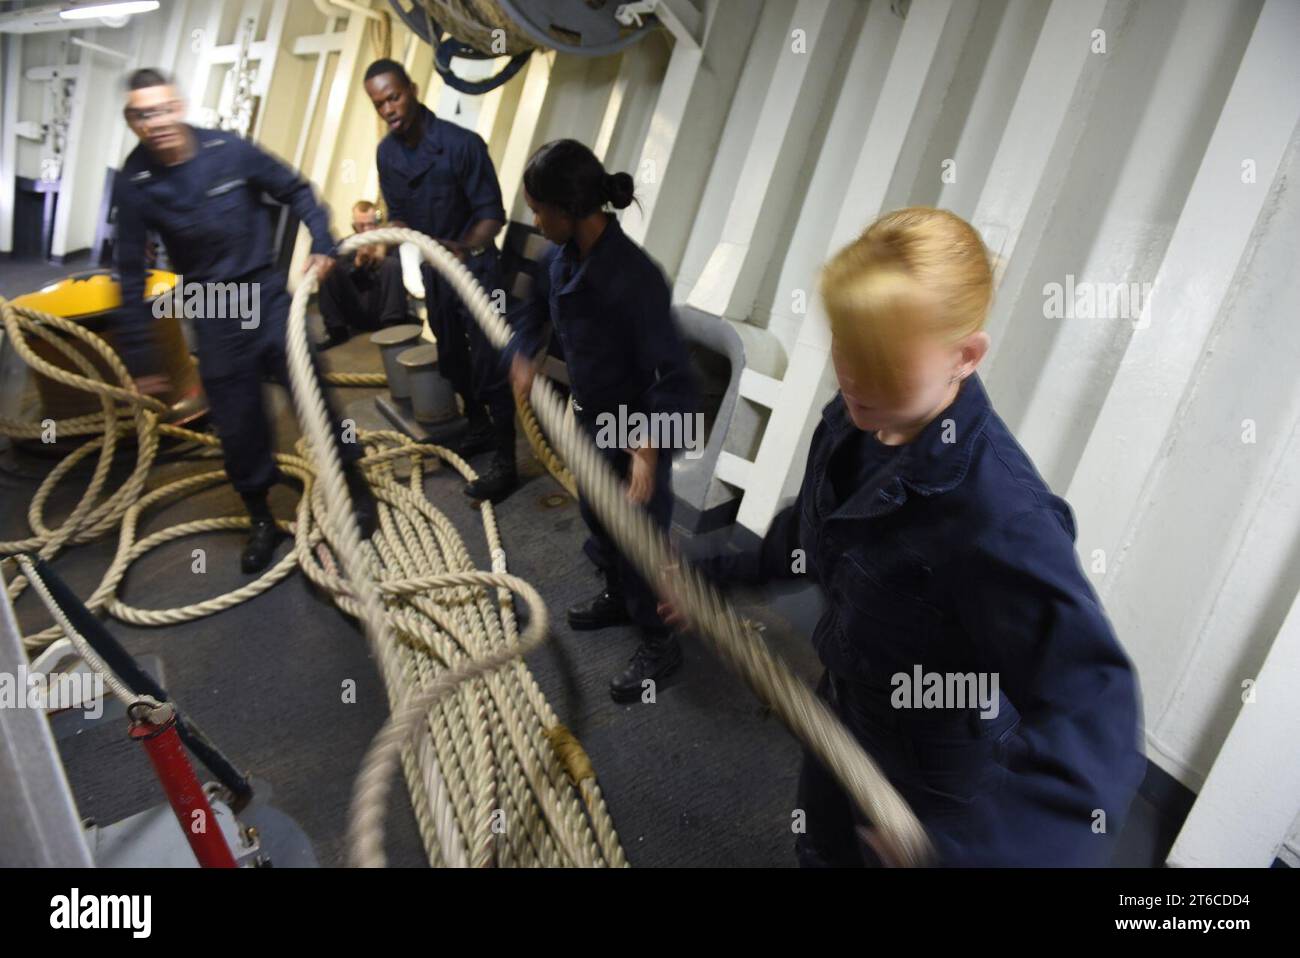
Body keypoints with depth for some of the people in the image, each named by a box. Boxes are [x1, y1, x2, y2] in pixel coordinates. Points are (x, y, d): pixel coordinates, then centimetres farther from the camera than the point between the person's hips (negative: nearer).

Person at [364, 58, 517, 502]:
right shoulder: (387, 153, 0)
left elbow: (492, 214, -20)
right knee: (451, 357, 17)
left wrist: (466, 248, -39)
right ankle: (479, 428, 36)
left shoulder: (462, 144, -20)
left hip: (475, 264, -7)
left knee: (487, 362, -8)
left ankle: (505, 462, -4)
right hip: (433, 267, 7)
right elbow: (400, 215, 10)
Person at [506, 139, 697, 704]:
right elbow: (531, 310, 13)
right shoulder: (561, 259, -7)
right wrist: (523, 356, -6)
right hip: (592, 416, 8)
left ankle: (660, 644, 30)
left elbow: (674, 375, -32)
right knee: (596, 520, 26)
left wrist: (649, 447, -44)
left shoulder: (634, 277, -32)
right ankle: (618, 599, 53)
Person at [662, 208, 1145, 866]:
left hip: (932, 768, -6)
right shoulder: (851, 422, -14)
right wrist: (720, 577, 11)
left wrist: (990, 843, -58)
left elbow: (1092, 704, -44)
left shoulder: (999, 511, -39)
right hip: (845, 702, 7)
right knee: (821, 849, 32)